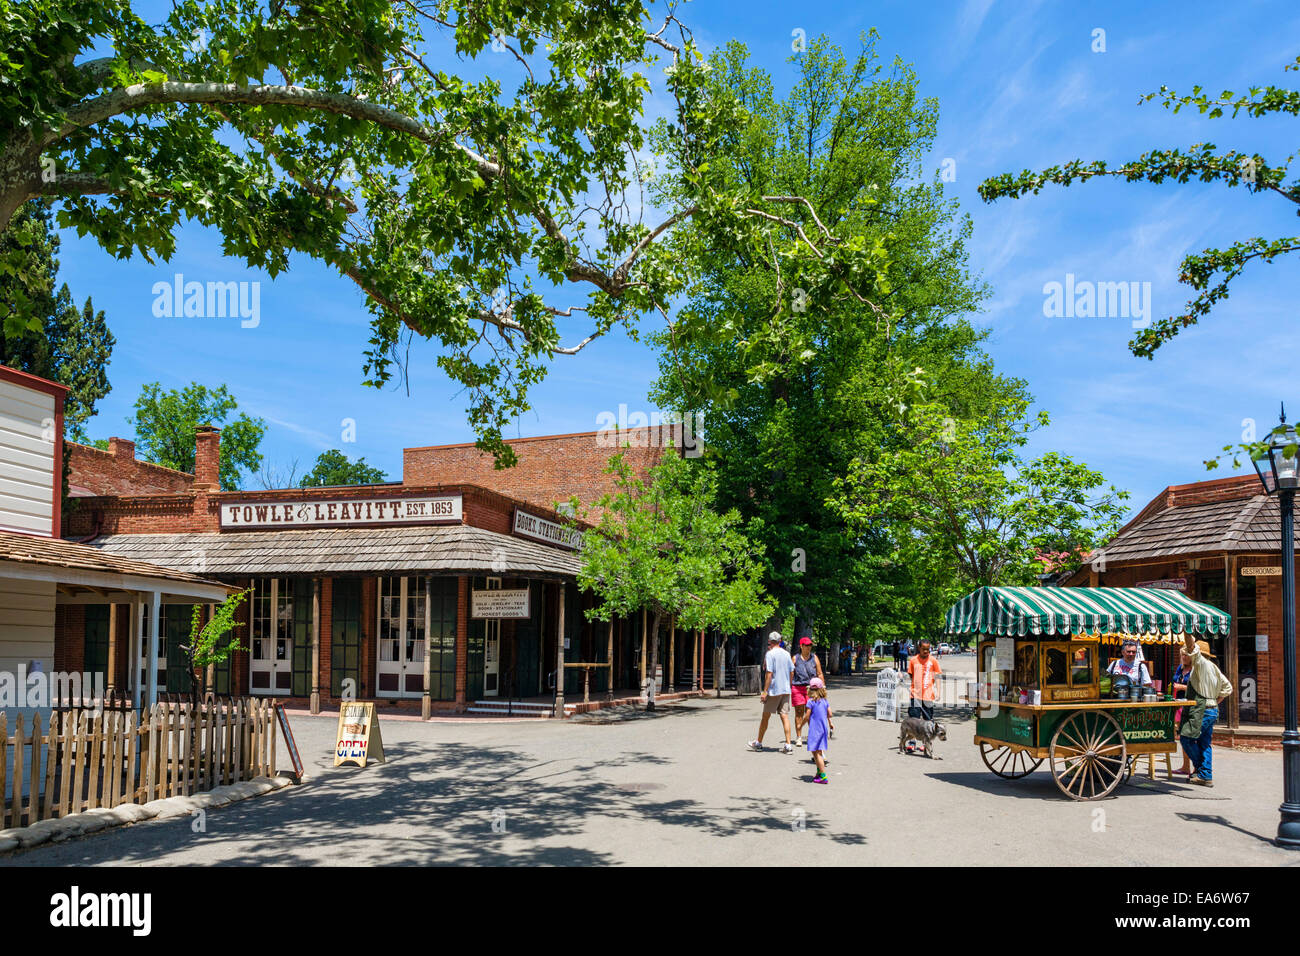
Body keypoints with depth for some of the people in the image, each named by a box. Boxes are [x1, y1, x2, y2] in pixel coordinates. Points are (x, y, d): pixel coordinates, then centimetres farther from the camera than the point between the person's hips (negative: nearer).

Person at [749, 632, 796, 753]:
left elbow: (769, 673, -15)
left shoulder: (770, 654, -10)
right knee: (785, 716, 2)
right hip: (786, 690, 5)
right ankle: (788, 745, -6)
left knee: (765, 716, 7)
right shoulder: (786, 654, 9)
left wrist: (765, 691, -13)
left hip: (773, 690, -5)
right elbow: (792, 672, 13)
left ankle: (759, 743, 18)